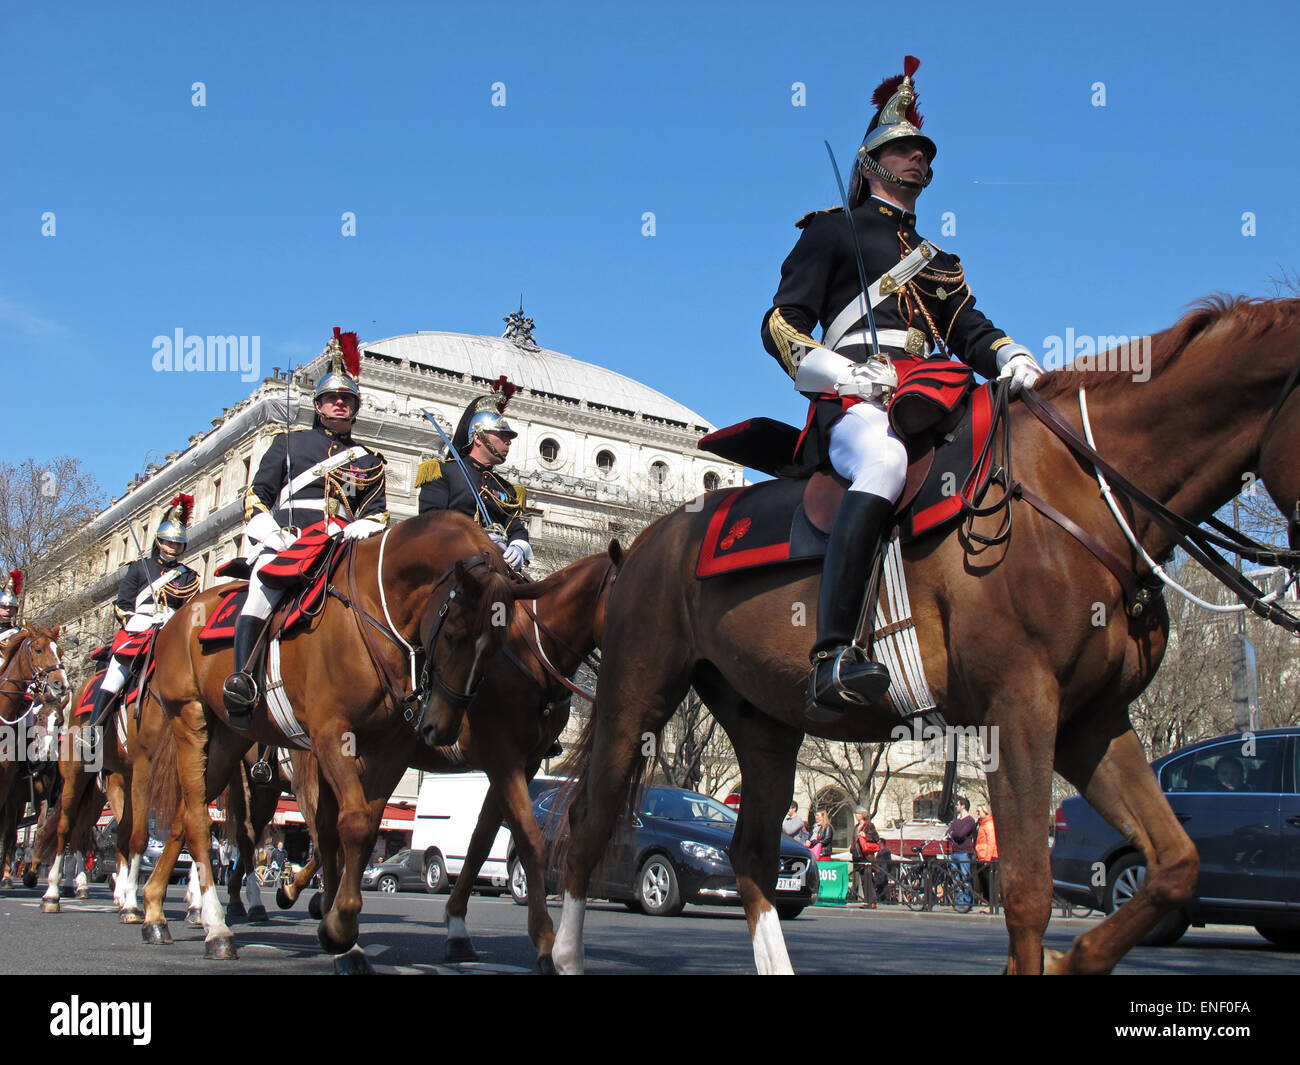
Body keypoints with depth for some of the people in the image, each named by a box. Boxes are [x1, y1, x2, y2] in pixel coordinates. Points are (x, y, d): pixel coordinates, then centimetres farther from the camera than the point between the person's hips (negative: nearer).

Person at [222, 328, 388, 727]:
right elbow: (257, 497, 15)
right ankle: (242, 676, -38)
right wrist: (272, 535, -4)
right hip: (287, 539, -2)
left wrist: (351, 533, -6)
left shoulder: (369, 461, 23)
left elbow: (377, 515, 17)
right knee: (265, 580, -32)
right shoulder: (289, 443, 20)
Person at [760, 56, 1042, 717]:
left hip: (933, 399, 6)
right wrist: (841, 371, -12)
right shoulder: (833, 230, 18)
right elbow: (780, 324, 7)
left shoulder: (939, 263, 36)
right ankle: (833, 659, -48)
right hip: (857, 396, -6)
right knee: (886, 461, -39)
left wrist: (1013, 359, -1)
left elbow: (972, 332, 23)